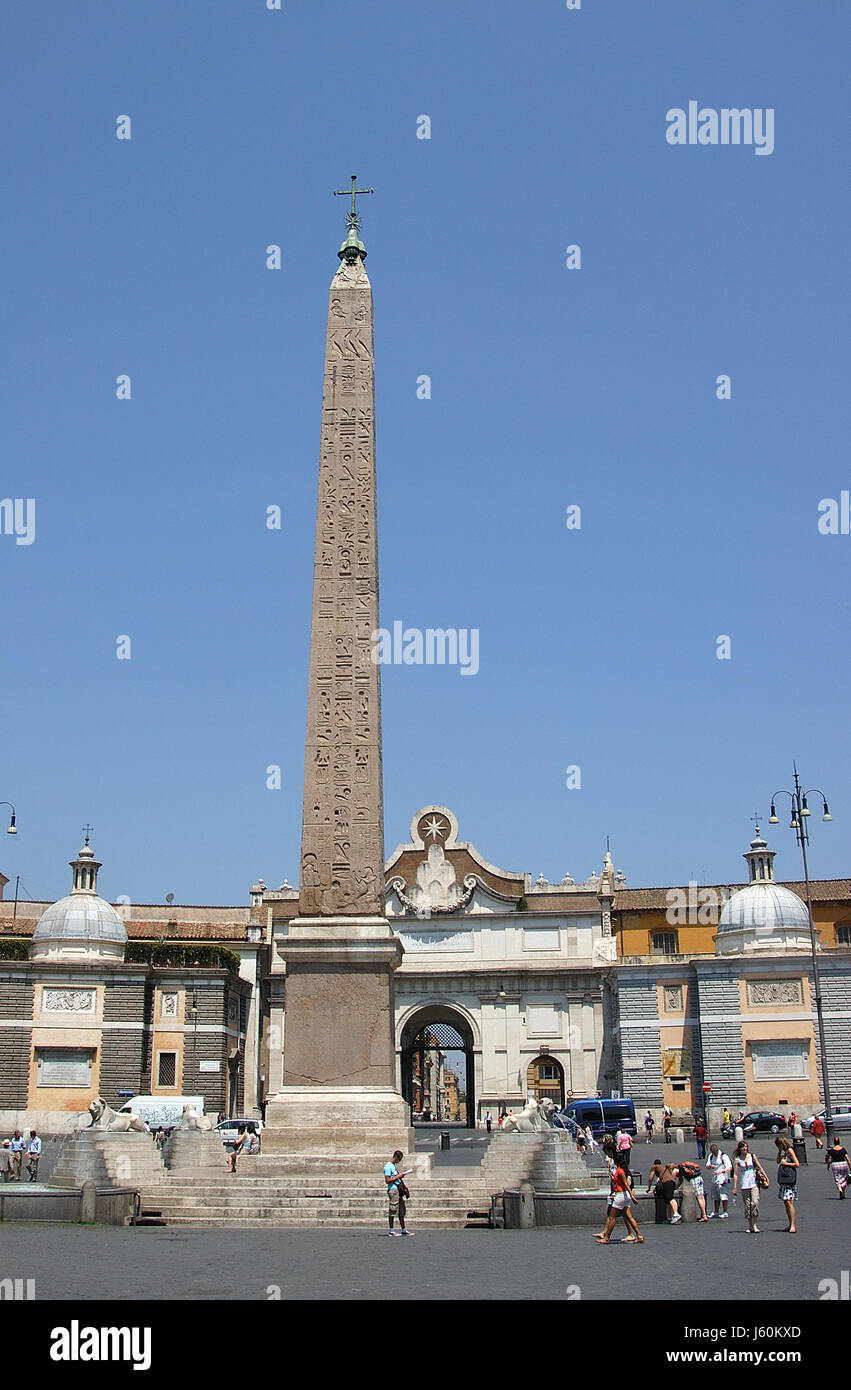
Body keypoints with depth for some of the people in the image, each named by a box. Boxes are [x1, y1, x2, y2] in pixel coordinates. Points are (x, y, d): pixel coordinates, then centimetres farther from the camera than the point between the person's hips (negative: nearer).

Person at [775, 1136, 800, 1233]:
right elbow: (778, 1161, 27)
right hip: (783, 1179, 10)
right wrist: (779, 1151, 16)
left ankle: (793, 1226, -20)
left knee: (789, 1201, -16)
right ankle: (790, 1225, 15)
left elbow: (797, 1164, -14)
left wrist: (785, 1163, -11)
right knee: (785, 1202, 10)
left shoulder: (790, 1150, -8)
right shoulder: (785, 1152, 18)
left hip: (789, 1179, -10)